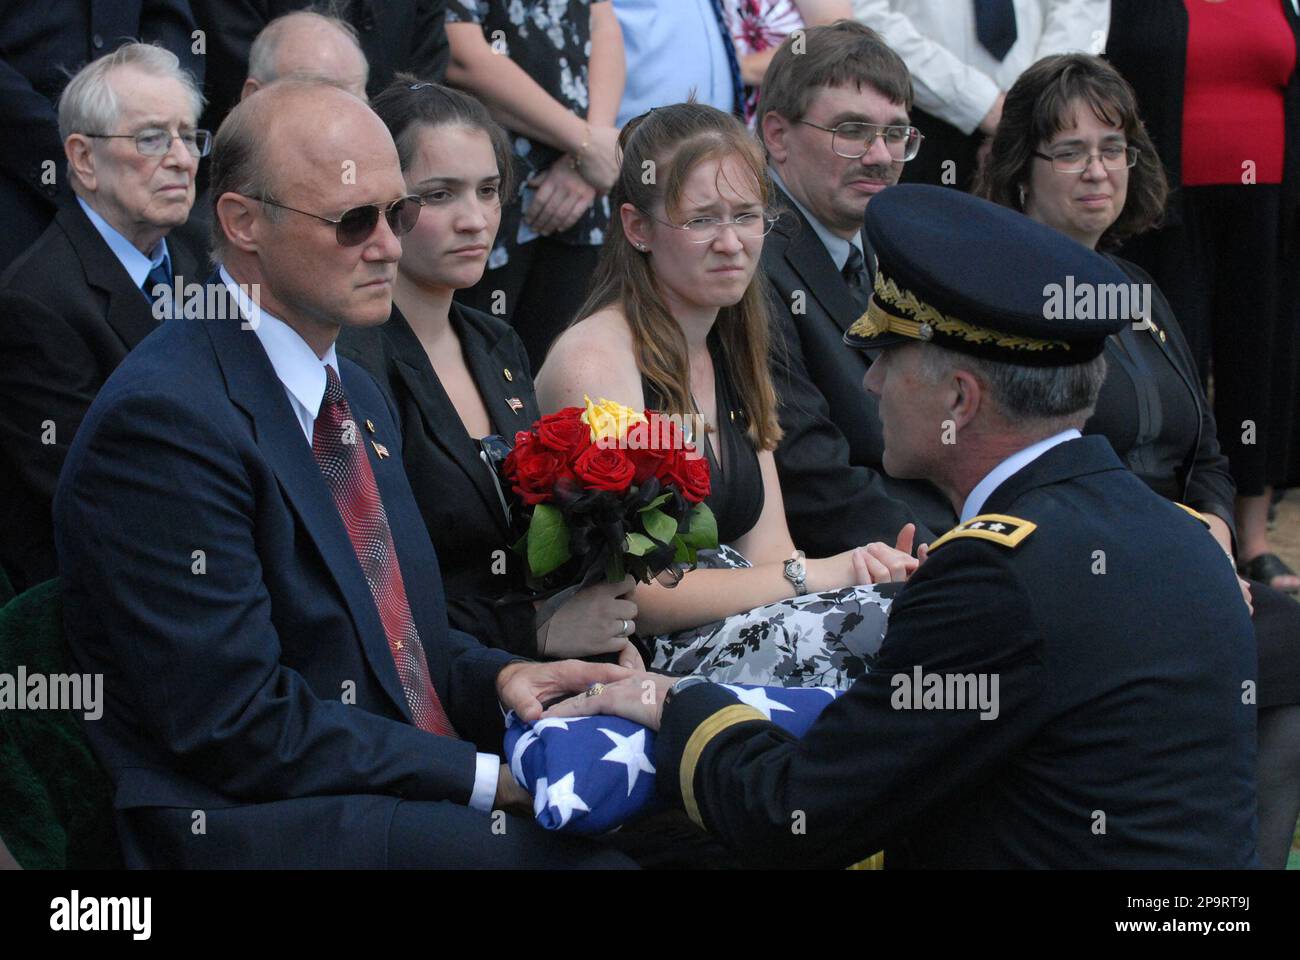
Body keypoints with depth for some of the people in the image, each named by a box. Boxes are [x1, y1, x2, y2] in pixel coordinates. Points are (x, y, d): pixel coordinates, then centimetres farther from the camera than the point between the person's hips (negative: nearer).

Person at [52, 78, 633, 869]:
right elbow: (241, 728, -17)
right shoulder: (163, 417, -14)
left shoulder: (359, 397, 17)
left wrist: (499, 678, 1)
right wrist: (491, 779, -17)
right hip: (250, 828, -8)